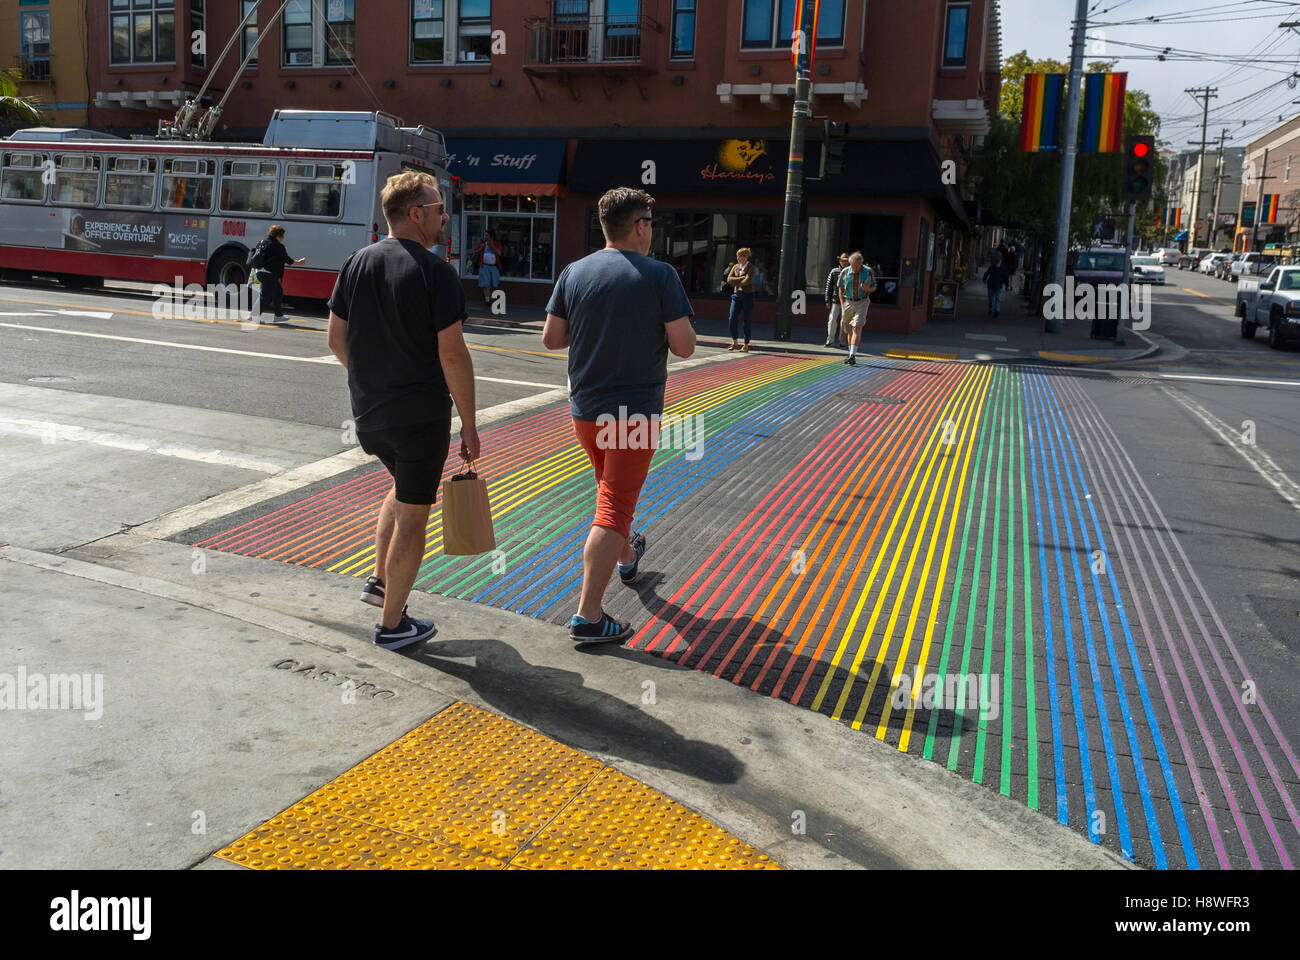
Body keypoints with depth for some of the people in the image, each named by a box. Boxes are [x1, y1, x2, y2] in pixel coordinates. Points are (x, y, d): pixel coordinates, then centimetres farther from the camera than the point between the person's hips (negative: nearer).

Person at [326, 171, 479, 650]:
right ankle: (392, 623, 16)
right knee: (412, 515, 5)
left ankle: (381, 581, 32)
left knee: (403, 486, 30)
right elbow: (452, 355, -17)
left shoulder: (356, 263, 5)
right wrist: (469, 424, -10)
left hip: (367, 413, 7)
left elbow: (336, 339, 10)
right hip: (420, 416, -7)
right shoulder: (435, 273, -15)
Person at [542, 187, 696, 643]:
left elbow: (551, 339, 3)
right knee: (612, 510, -2)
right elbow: (684, 346, -12)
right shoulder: (660, 275, -12)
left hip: (584, 409, 5)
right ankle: (588, 616, -3)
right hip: (634, 413, -5)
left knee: (614, 491, 27)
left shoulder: (573, 273, 0)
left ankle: (627, 556, 52)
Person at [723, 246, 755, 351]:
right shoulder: (735, 267, 12)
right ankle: (735, 343, 4)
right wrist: (742, 278, -9)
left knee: (748, 321, -1)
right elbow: (729, 279, 0)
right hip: (737, 295, 4)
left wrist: (736, 283, -4)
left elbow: (747, 281, -16)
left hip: (748, 295, -4)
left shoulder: (750, 267, -3)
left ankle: (746, 345, 7)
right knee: (732, 319, -8)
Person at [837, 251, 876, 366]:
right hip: (848, 302, 3)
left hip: (861, 303, -2)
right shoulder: (844, 272, -2)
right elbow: (841, 289, 8)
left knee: (857, 328, -15)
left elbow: (874, 287, 6)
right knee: (848, 330, 9)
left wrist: (868, 289, -17)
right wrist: (842, 305, 2)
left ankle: (852, 355, -21)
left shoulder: (868, 272, -4)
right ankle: (851, 353, 25)